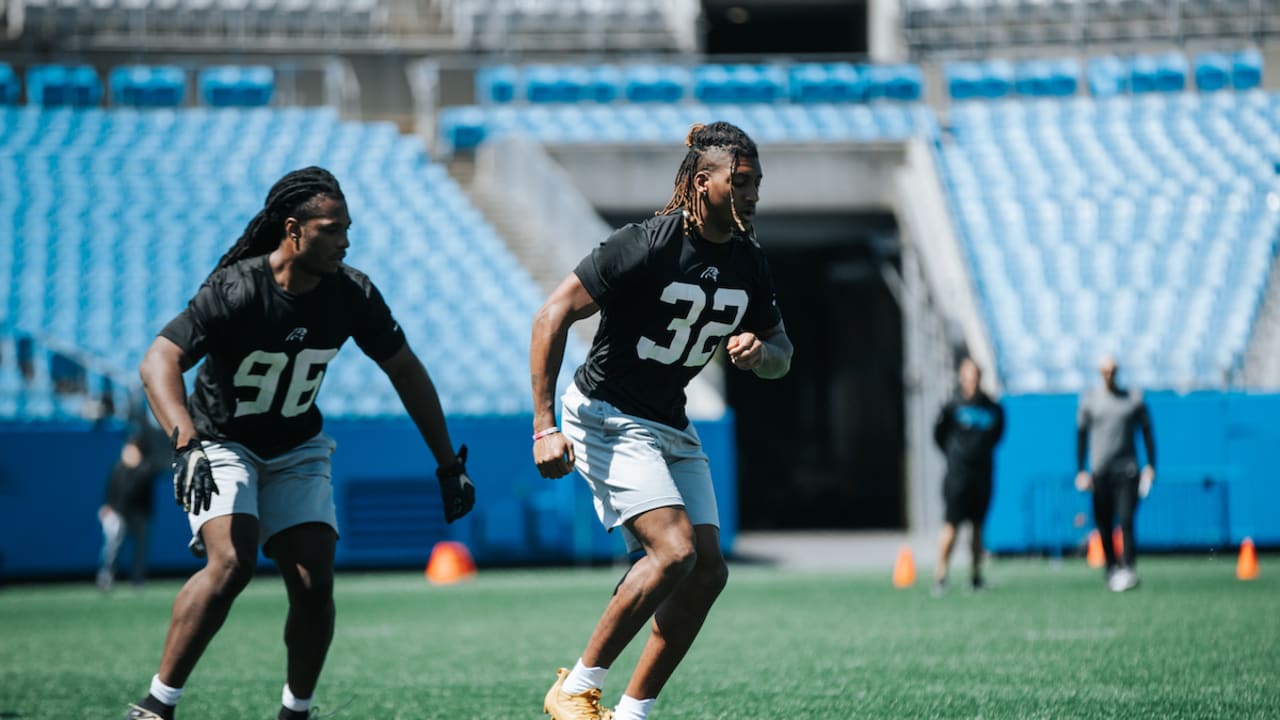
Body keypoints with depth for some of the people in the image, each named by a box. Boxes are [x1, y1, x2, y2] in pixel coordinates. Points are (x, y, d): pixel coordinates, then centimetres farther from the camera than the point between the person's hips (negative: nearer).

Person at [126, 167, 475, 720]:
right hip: (222, 444, -4)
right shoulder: (237, 290, -26)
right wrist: (186, 443, -49)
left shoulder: (352, 294, -11)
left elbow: (405, 372, 2)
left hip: (297, 450, 4)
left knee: (314, 583, -10)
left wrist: (449, 463, 4)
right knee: (231, 564, -26)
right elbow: (158, 363, -33)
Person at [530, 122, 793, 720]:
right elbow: (551, 317, -19)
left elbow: (780, 353, 15)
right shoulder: (647, 245, -20)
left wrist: (758, 351, -11)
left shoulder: (749, 263, 2)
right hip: (607, 417, -8)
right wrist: (544, 428, -23)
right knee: (674, 551, -23)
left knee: (708, 570, -4)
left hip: (671, 425, 8)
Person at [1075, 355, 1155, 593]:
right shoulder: (1089, 400, 8)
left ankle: (1128, 568, -17)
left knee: (1126, 520, -14)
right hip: (1099, 472, 1)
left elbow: (1147, 432, 12)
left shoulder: (1134, 399, 8)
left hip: (1127, 470, -1)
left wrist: (1150, 466, 5)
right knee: (1104, 524, 1)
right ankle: (1112, 569, 10)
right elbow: (1081, 435, 12)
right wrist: (1080, 471, 7)